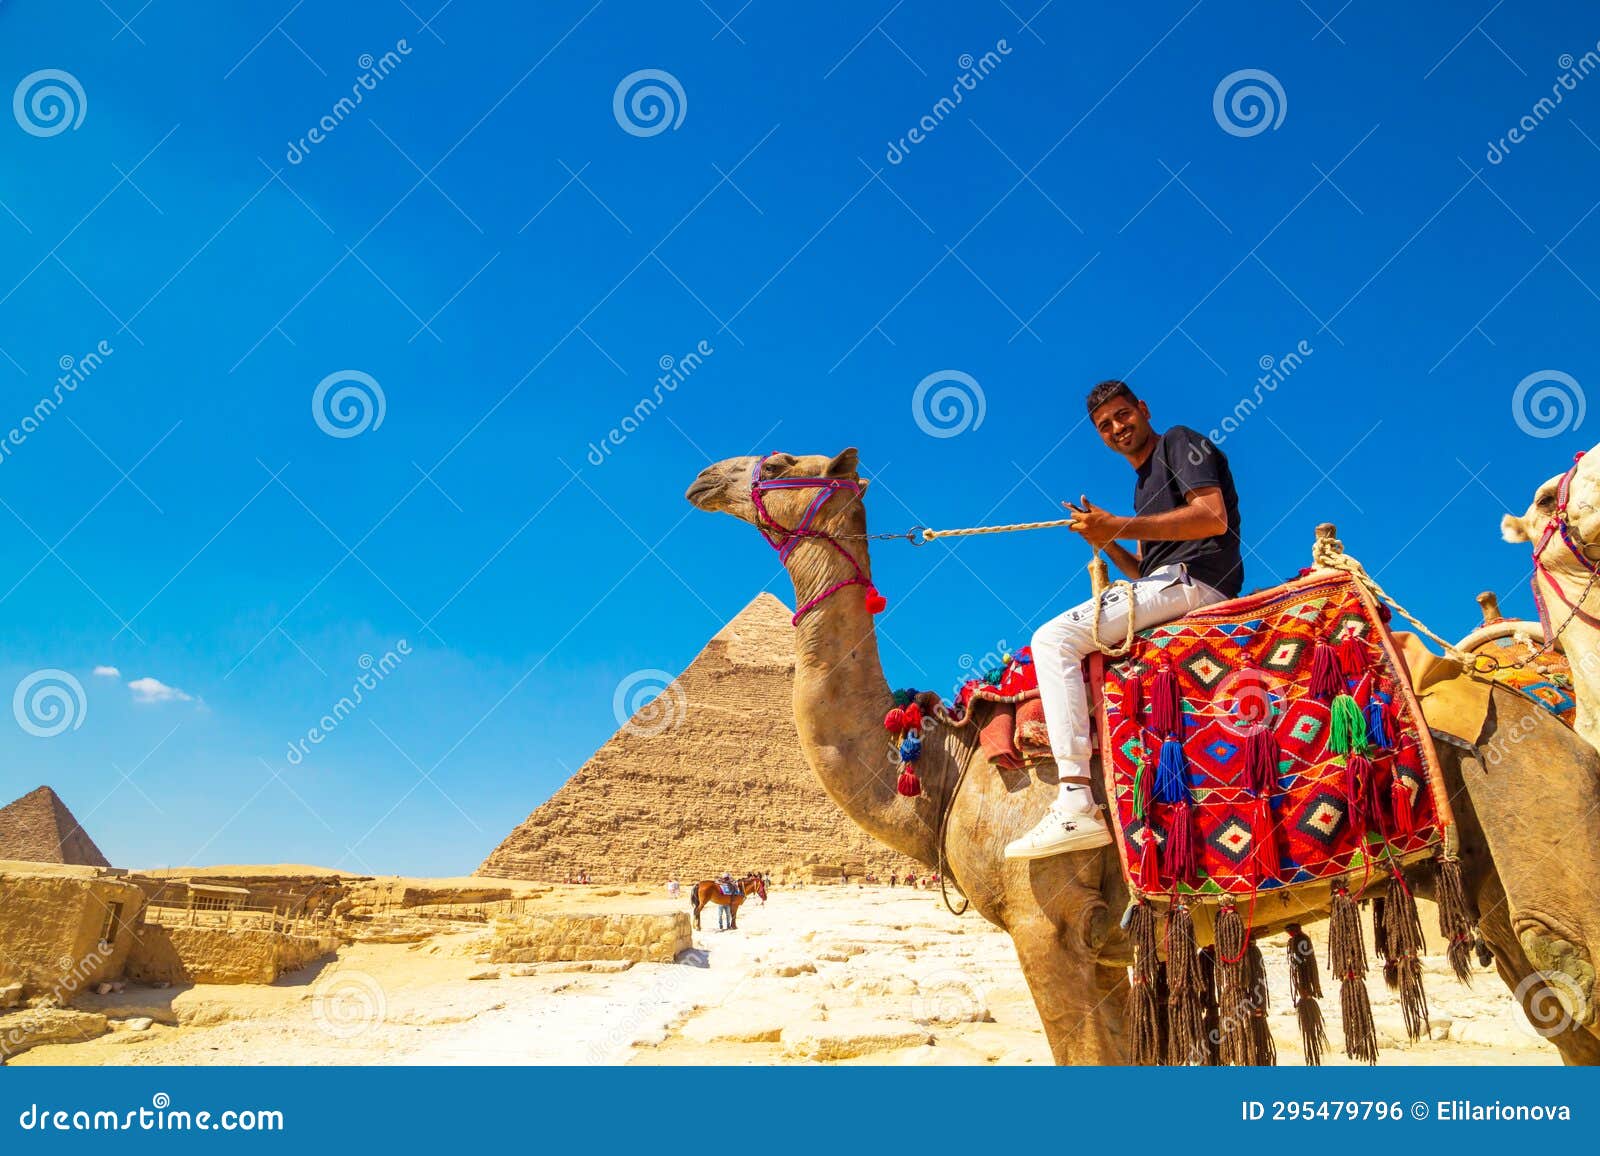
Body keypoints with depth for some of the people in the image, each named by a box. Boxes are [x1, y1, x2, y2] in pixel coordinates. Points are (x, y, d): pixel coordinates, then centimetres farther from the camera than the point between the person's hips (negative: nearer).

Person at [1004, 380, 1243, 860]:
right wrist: (1107, 543, 8)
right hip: (1166, 589, 10)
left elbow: (1213, 517, -15)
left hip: (1194, 579, -10)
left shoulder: (1180, 443, 2)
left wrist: (1120, 526, -16)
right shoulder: (1143, 485, 28)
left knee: (1055, 638, -21)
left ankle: (1075, 806, -33)